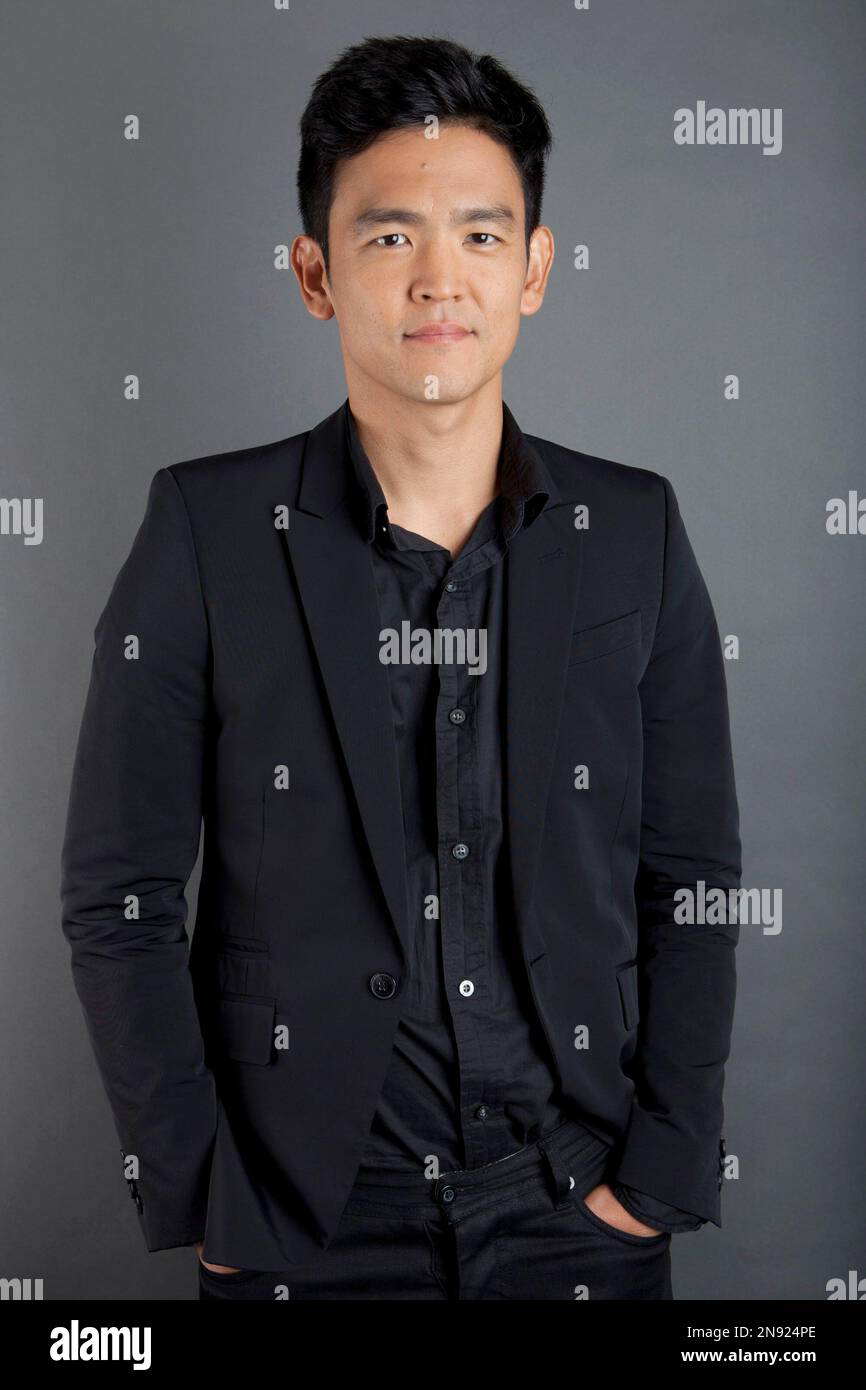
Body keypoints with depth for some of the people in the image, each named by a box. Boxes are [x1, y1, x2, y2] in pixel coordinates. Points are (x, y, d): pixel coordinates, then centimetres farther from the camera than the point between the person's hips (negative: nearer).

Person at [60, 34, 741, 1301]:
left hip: (576, 1211, 2)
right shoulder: (207, 530, -7)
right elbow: (120, 896, -5)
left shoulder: (634, 533, -1)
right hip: (303, 1226, -1)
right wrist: (201, 1200, -6)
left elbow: (690, 877, 2)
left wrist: (661, 1170, -3)